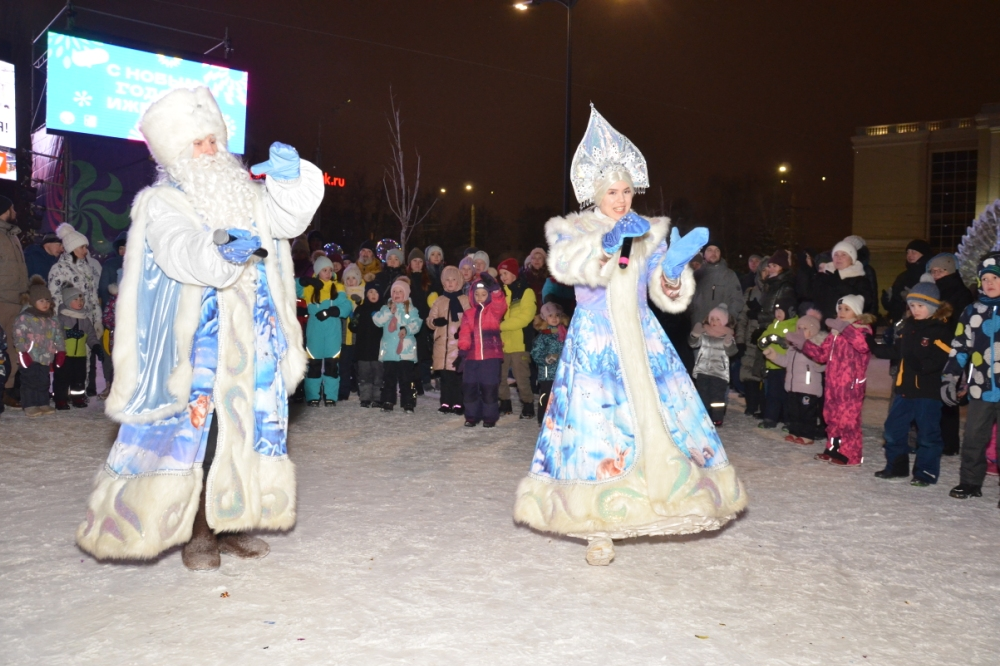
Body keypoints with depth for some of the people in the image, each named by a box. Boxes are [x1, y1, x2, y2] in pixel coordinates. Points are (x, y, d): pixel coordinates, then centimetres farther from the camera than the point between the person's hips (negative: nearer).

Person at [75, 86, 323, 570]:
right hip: (196, 344, -5)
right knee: (197, 430, -6)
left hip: (250, 343, 5)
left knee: (243, 429, 7)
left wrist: (289, 178, -14)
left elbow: (288, 218, 3)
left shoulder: (245, 195, 15)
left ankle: (228, 523, 16)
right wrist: (220, 252, -37)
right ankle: (196, 534, 4)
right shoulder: (162, 204, -1)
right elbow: (181, 251, -20)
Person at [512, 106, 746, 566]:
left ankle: (658, 500, 18)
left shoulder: (651, 233, 10)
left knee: (658, 414, 2)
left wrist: (674, 266, -16)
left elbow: (667, 295, 4)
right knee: (597, 424, -8)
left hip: (642, 340, 4)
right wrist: (605, 243, -36)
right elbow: (564, 265, -22)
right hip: (595, 342, -3)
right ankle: (599, 527, -3)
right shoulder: (572, 230, 2)